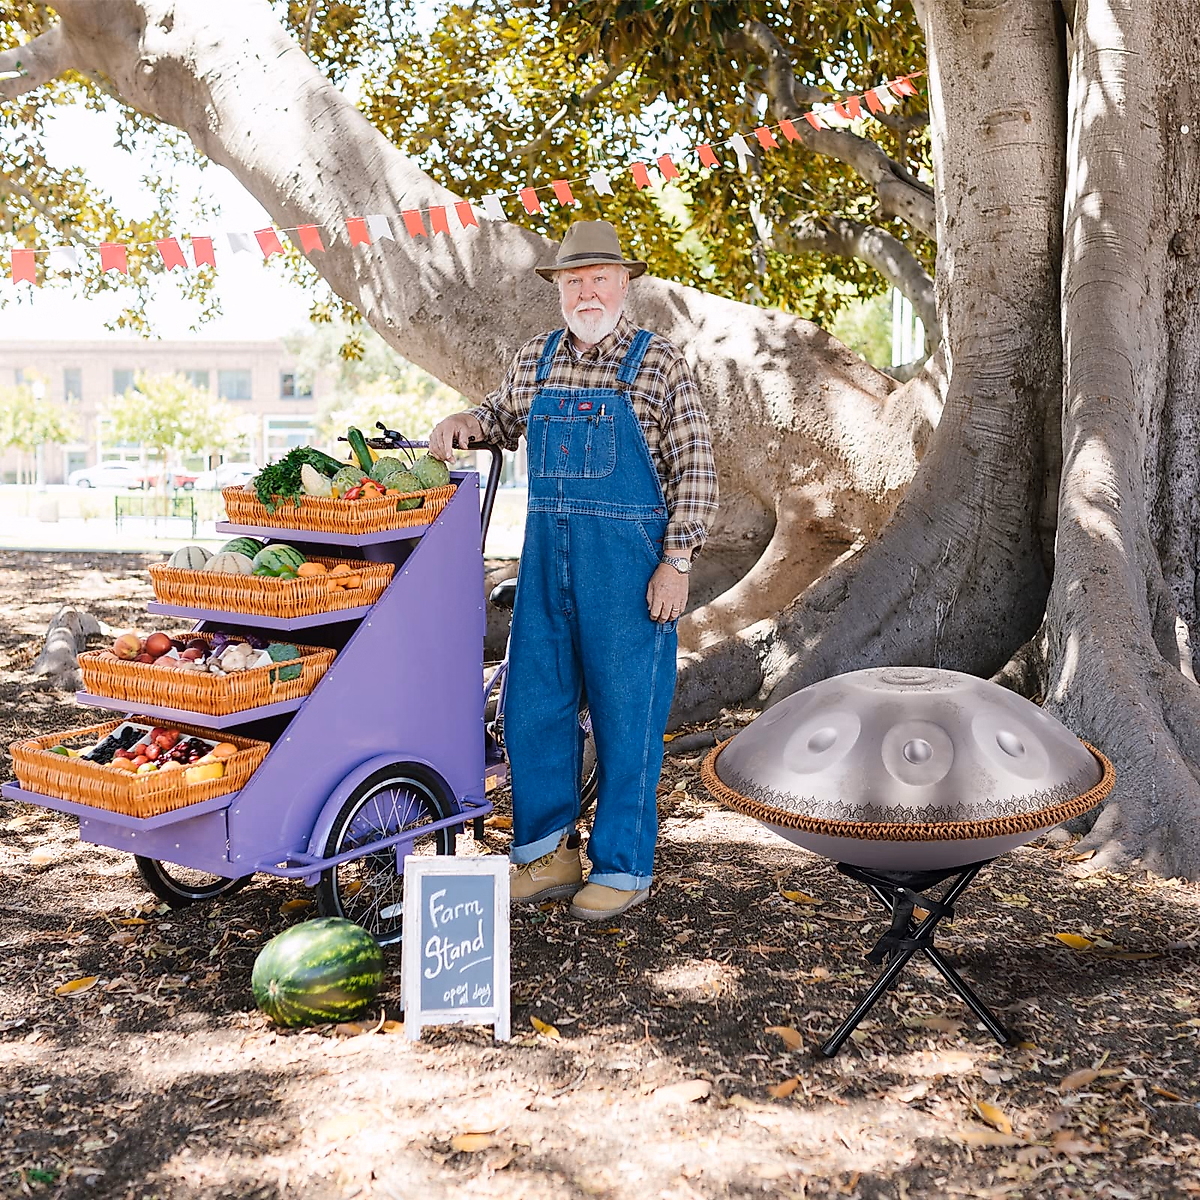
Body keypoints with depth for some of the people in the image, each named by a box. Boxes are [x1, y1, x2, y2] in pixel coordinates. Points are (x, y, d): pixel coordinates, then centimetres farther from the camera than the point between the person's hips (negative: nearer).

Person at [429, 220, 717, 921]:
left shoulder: (659, 363, -3)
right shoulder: (535, 360, 11)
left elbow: (695, 468, -6)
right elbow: (504, 418, 29)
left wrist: (676, 560, -12)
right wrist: (466, 423, 6)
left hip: (629, 553, -5)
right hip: (546, 548, 5)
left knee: (625, 711, 0)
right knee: (533, 700, 8)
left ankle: (623, 868, 12)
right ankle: (548, 852, 22)